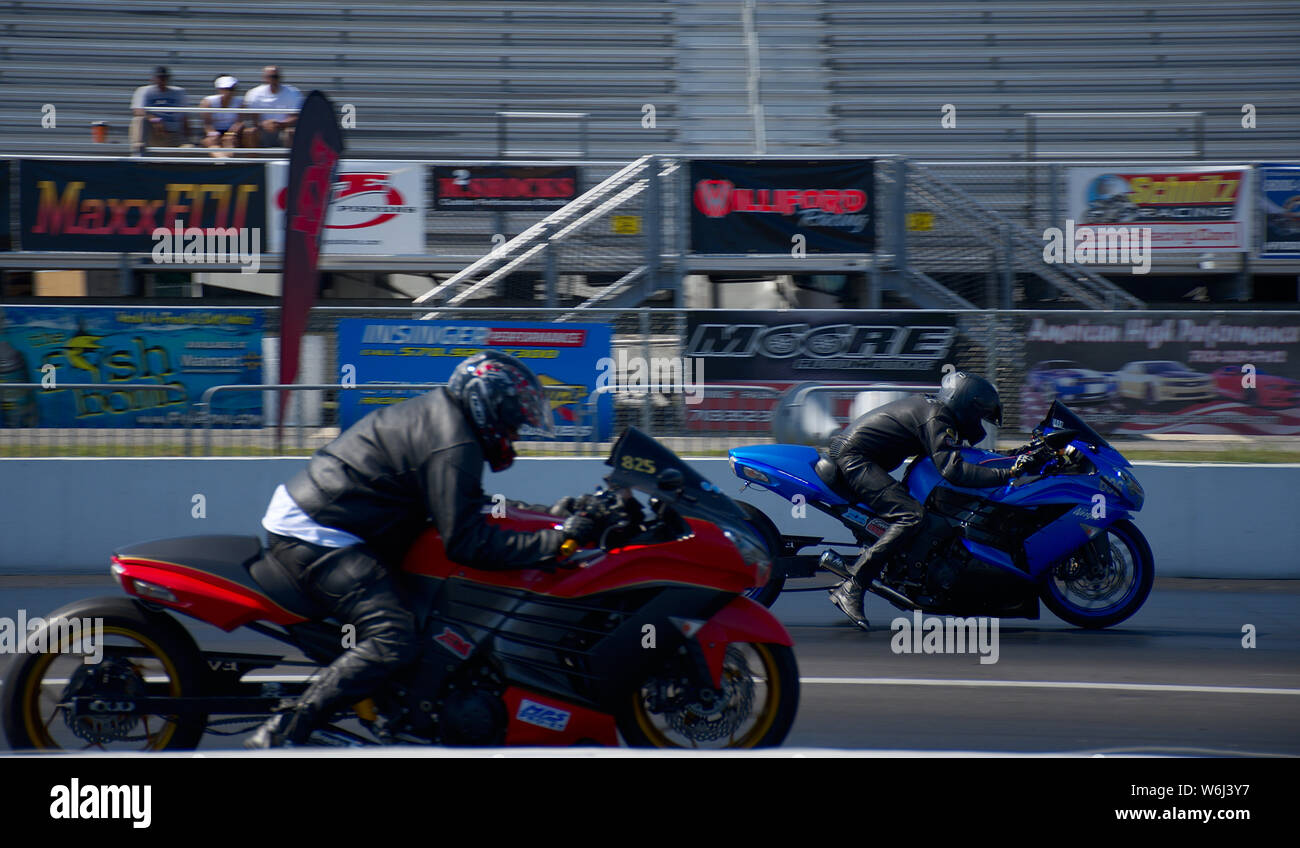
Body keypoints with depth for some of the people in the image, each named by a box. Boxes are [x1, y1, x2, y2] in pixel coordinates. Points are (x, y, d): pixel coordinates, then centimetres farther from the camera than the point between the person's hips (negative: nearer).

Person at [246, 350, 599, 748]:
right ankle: (284, 733, -29)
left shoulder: (436, 412, 16)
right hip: (316, 536, -11)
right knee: (392, 640, -23)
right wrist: (557, 539, -21)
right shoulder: (454, 445, -16)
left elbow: (459, 510, 27)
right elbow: (467, 541, -21)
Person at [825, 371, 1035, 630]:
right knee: (912, 516, -22)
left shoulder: (929, 405, 16)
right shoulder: (937, 417, -14)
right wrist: (1006, 475, -27)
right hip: (854, 459, -11)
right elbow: (952, 469, -26)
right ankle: (850, 588, -29)